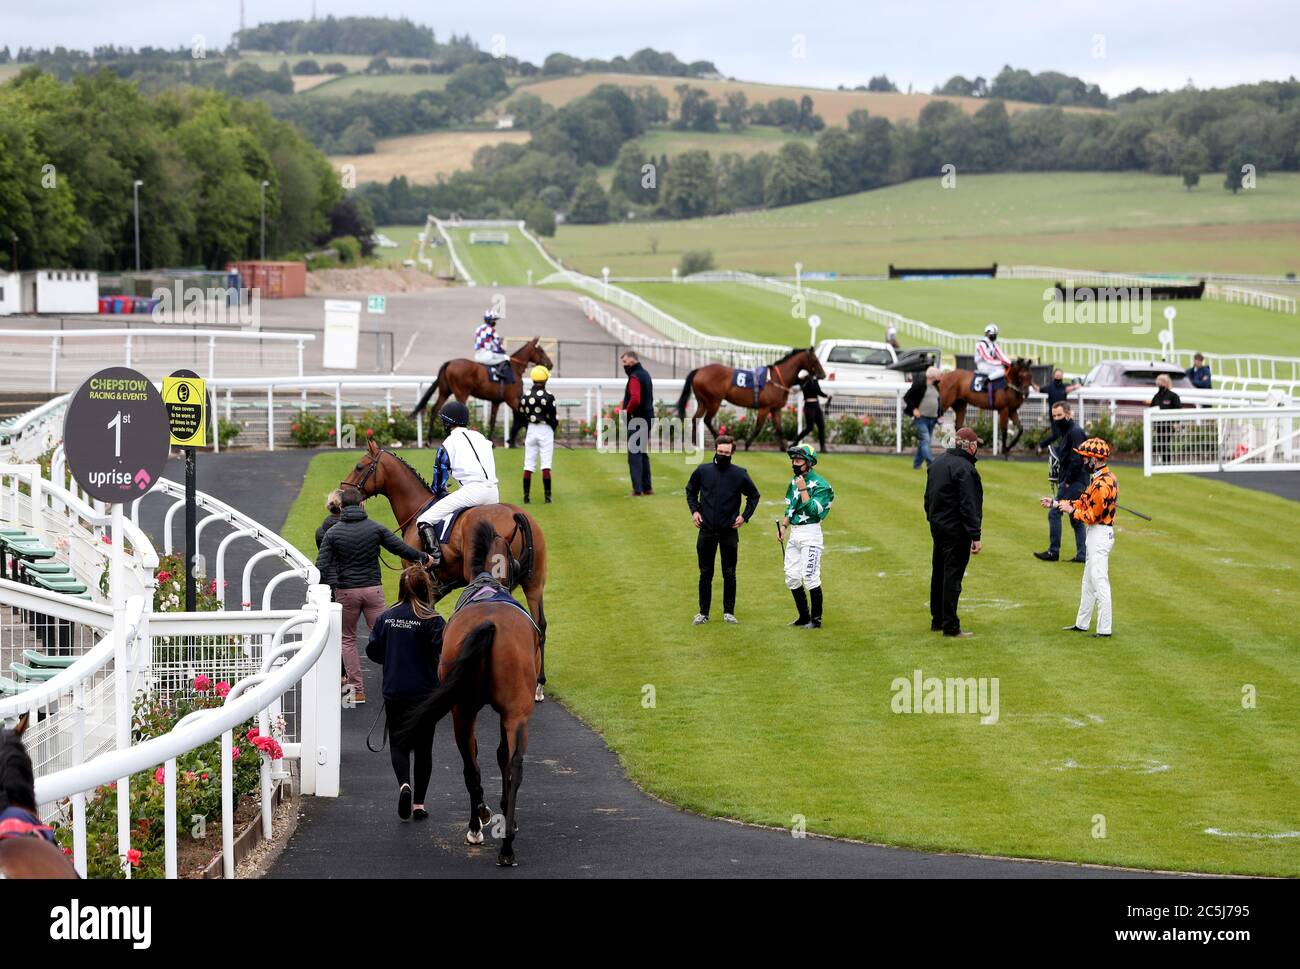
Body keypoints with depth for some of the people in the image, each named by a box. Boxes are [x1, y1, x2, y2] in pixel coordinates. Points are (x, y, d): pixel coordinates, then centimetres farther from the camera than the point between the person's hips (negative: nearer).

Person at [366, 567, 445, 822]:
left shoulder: (386, 618, -1)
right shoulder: (432, 621, -12)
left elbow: (373, 652, 1)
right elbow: (444, 651, -21)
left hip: (393, 693, 2)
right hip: (425, 692, -2)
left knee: (398, 742, 14)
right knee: (423, 746, 11)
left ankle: (404, 784, -14)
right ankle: (418, 802, 13)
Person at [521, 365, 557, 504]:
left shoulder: (525, 395, 0)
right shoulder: (548, 396, -13)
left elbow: (521, 415, 6)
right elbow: (553, 418, -11)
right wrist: (555, 424, 12)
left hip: (530, 430, 4)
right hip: (545, 430, -4)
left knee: (528, 465, 9)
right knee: (546, 465, -1)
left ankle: (526, 495, 9)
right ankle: (547, 496, -3)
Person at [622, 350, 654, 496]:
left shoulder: (635, 377, -16)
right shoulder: (645, 374, 15)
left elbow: (635, 399, -29)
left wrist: (627, 410, -13)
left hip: (636, 419, -10)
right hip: (647, 417, 10)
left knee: (634, 454, -6)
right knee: (643, 453, 17)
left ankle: (637, 488, -10)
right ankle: (646, 487, 20)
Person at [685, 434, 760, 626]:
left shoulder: (739, 474, -2)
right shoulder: (702, 471, 1)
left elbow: (754, 495, 12)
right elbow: (690, 491, 17)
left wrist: (745, 516, 2)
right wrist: (694, 510, 3)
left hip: (729, 531, -1)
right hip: (707, 531, 1)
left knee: (729, 574, 3)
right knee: (705, 573, 6)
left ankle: (729, 612, 12)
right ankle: (703, 612, 13)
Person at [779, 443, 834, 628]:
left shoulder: (819, 484, -12)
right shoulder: (794, 481, 14)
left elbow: (813, 510, -21)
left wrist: (803, 490, -20)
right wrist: (783, 525, 9)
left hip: (810, 533, -8)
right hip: (794, 534, 8)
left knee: (810, 577, -10)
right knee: (792, 578, 8)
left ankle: (816, 619, -2)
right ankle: (804, 616, 19)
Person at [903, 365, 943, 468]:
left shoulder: (936, 386, 10)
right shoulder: (919, 385, -11)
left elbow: (939, 400, 23)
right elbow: (907, 397, -8)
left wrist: (939, 414, 15)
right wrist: (913, 409, -13)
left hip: (932, 418, 7)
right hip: (921, 417, -7)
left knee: (923, 442, 12)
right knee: (925, 440, -14)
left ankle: (916, 464, 22)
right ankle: (930, 464, -20)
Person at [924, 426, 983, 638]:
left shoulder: (937, 462, 10)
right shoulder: (964, 468, -18)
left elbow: (928, 496, 18)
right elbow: (968, 505, -21)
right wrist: (975, 536, -20)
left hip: (937, 526, 9)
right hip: (956, 530, -9)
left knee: (939, 573, 17)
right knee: (952, 576, -6)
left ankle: (937, 620, 27)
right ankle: (950, 627, -5)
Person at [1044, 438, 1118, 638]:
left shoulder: (1102, 484, -22)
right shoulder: (1106, 477, 11)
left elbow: (1092, 515, -22)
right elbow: (1084, 502, 14)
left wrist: (1071, 511, -8)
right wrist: (1055, 503, 13)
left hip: (1099, 534, -11)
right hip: (1096, 533, 11)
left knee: (1100, 582, -8)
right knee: (1089, 581, 19)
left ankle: (1104, 629, -7)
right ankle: (1082, 623, 30)